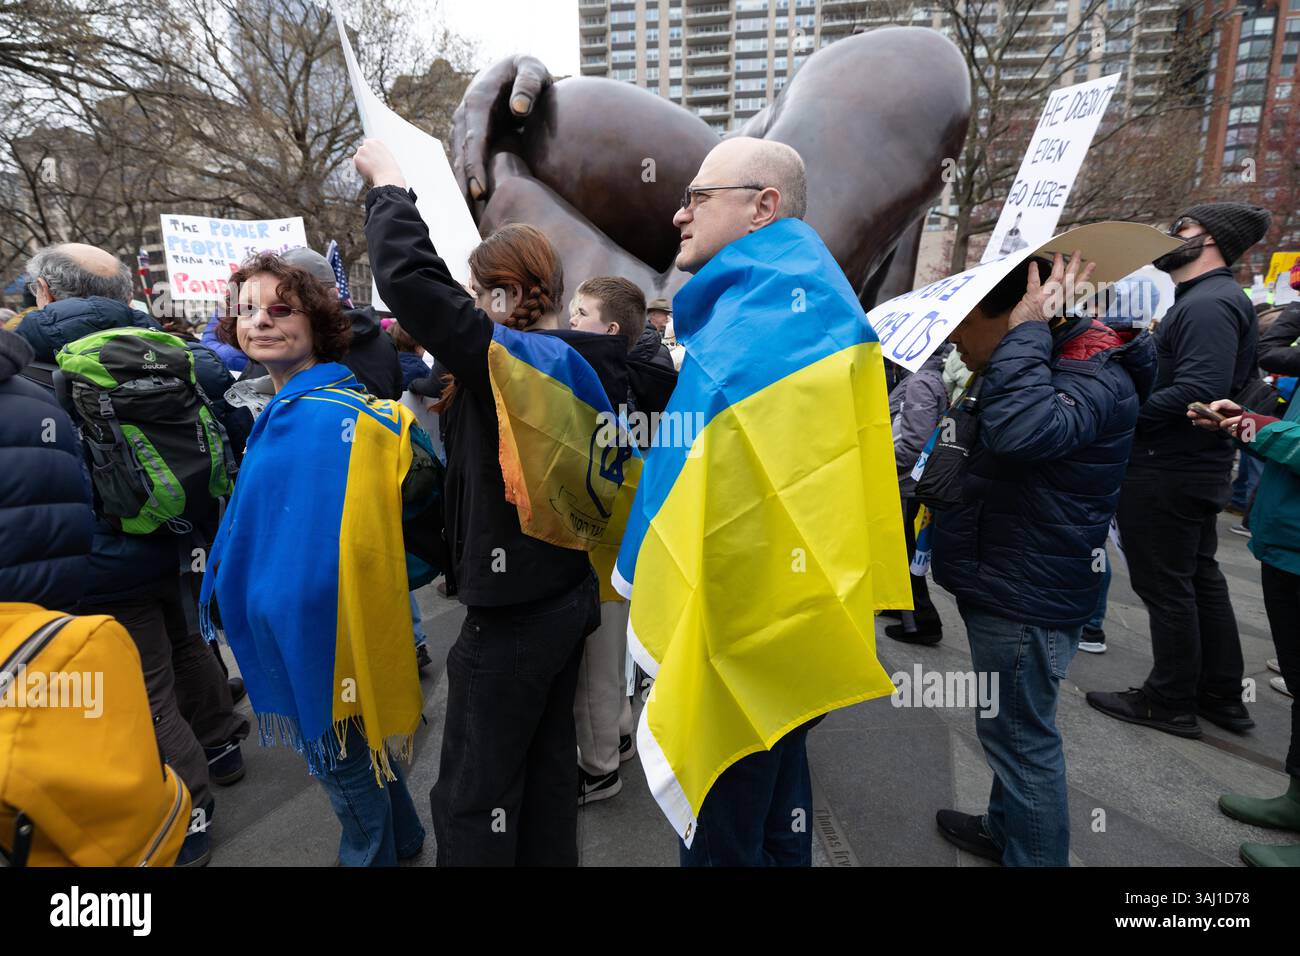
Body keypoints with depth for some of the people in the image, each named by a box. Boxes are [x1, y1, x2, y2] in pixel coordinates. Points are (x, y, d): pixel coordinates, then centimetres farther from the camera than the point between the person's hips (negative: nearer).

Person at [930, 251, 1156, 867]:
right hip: (1005, 584, 10)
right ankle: (1005, 829, 43)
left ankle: (1034, 856, 22)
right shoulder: (1046, 364, 11)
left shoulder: (1096, 380, -21)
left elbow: (1022, 430, -43)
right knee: (1012, 726, 24)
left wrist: (1027, 330, -30)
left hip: (1028, 598, -10)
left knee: (1021, 734, 3)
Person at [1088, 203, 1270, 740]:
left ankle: (1169, 702, 16)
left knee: (1165, 587, 1)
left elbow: (1198, 391, -29)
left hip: (1165, 472, -11)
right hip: (1195, 466, 11)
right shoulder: (1206, 300, 16)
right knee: (1200, 578, 18)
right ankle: (1222, 695, 31)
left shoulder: (1208, 303, -17)